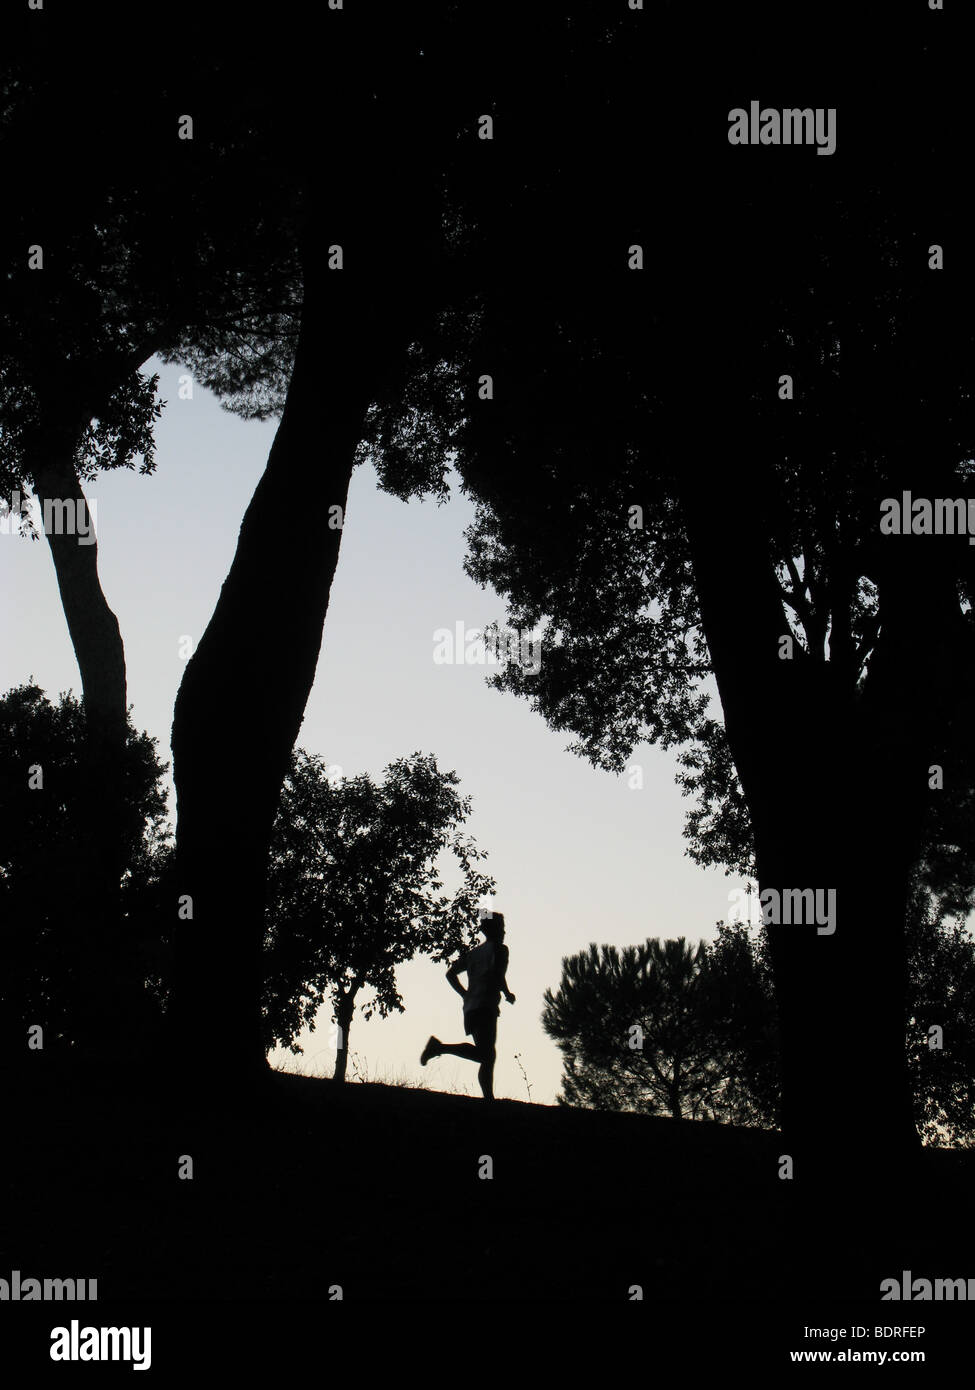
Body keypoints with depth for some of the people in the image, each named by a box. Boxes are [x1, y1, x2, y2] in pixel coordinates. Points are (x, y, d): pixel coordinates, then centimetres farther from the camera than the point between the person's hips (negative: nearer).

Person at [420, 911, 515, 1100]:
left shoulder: (474, 952, 24)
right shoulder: (500, 949, 4)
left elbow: (451, 973, 21)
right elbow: (498, 974, -13)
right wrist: (507, 994, 1)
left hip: (470, 1008, 8)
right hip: (486, 1006, -8)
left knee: (487, 1056, 7)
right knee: (484, 1053, -20)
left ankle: (489, 1098, 0)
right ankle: (440, 1047, -28)